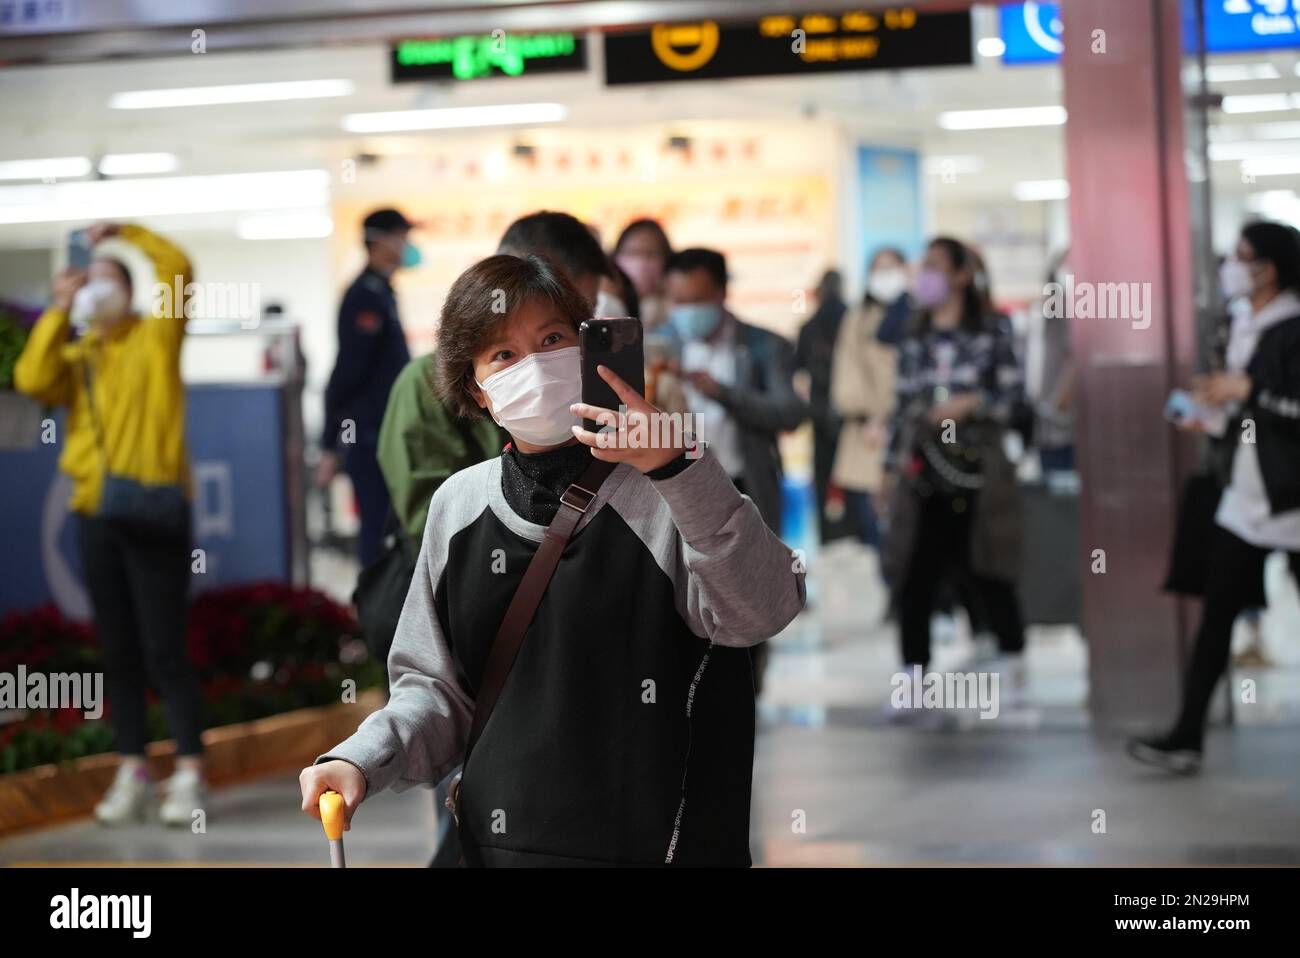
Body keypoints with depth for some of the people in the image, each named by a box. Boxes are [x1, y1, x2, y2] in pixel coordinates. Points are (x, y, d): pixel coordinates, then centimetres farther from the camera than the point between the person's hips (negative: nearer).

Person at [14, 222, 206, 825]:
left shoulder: (154, 338, 3)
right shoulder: (75, 357, 13)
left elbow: (178, 270, -10)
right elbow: (32, 380, -6)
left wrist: (124, 231, -8)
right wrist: (59, 311, -4)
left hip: (153, 511, -5)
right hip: (97, 515, 5)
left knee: (164, 652, -5)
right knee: (118, 653, 9)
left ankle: (189, 775, 0)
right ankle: (131, 774, 15)